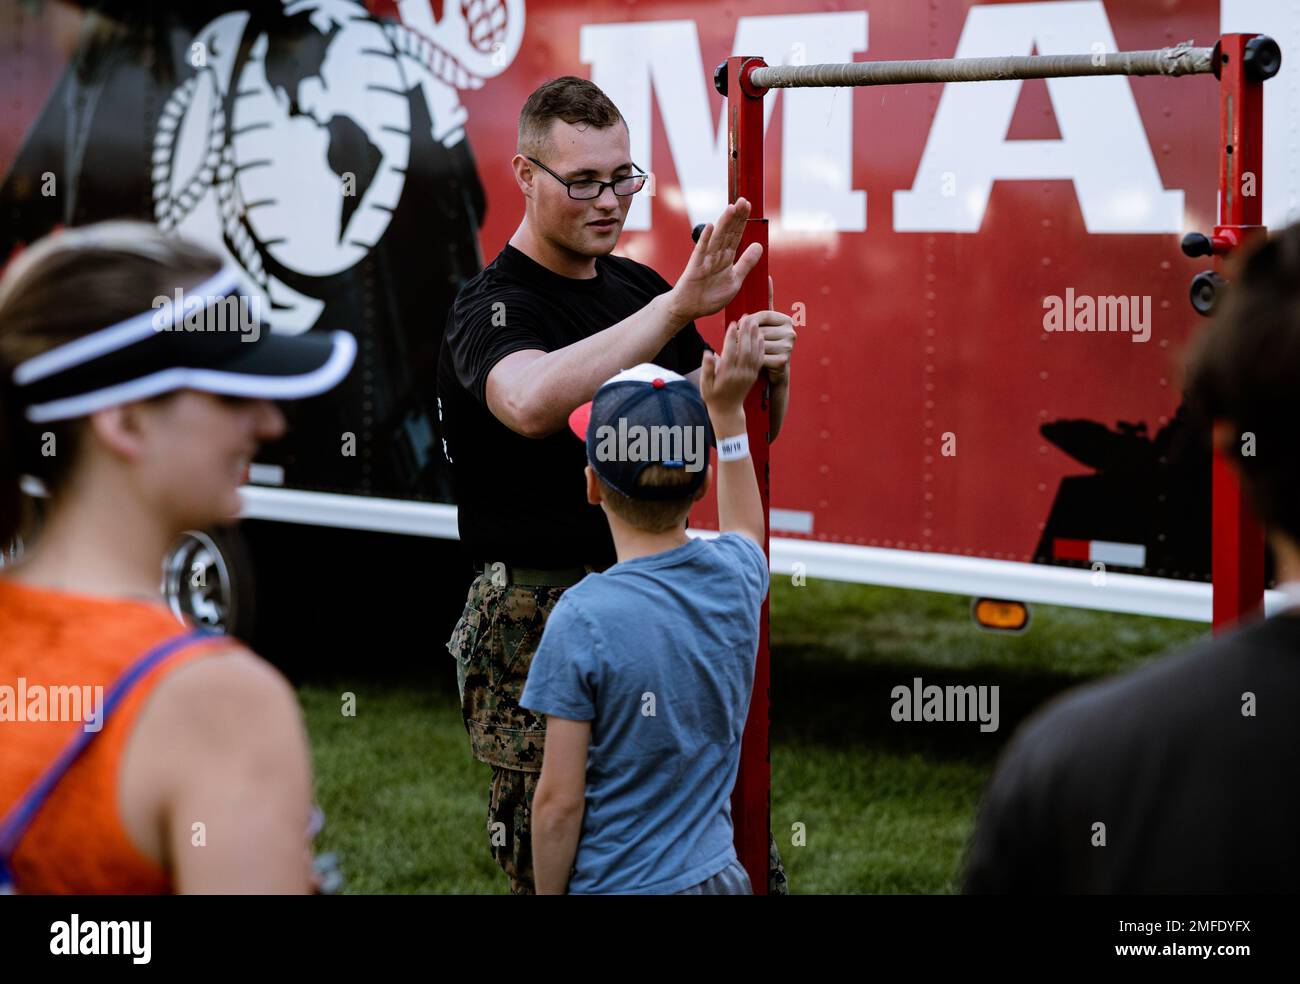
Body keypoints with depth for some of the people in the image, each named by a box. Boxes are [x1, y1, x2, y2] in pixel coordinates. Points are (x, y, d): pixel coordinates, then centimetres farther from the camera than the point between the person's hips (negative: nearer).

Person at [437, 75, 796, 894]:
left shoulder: (637, 290, 12)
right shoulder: (492, 309, -11)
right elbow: (532, 402, -36)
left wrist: (769, 372, -9)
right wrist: (680, 308, -40)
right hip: (543, 629, -7)